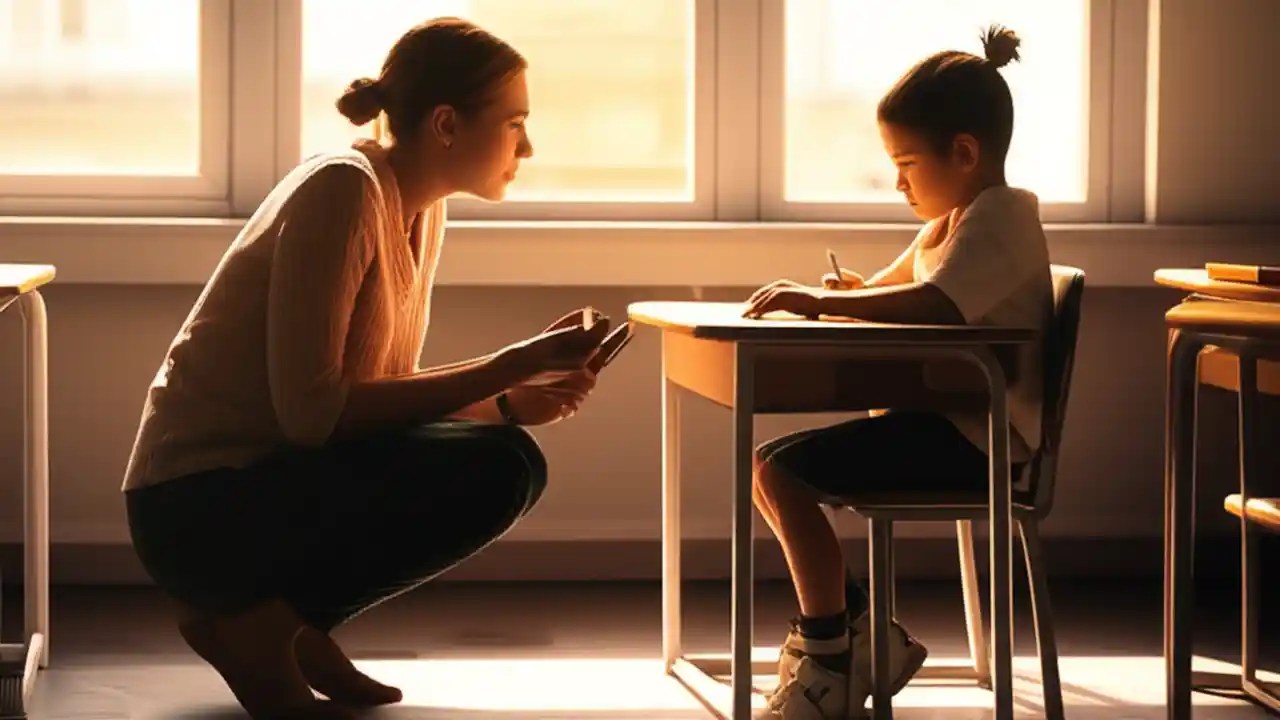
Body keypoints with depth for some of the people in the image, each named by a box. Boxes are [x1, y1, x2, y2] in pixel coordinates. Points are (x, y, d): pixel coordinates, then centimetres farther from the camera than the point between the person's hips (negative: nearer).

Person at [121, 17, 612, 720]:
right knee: (490, 471, -22)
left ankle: (289, 624, 3)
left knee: (513, 459, 3)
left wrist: (509, 401, -6)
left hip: (276, 478, 9)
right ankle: (253, 627, -10)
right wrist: (507, 368, -22)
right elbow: (310, 407, -25)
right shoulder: (343, 189, -18)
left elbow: (383, 393, 9)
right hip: (199, 506, -9)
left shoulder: (420, 212, 8)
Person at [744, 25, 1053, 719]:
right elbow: (897, 292, 32)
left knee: (785, 472, -19)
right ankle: (861, 634, 8)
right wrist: (850, 292, 7)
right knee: (769, 467, 6)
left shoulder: (999, 216, -14)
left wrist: (819, 300, -26)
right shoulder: (950, 221, 18)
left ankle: (830, 658, -8)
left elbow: (934, 304, -32)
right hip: (939, 422, 11)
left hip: (969, 439, -11)